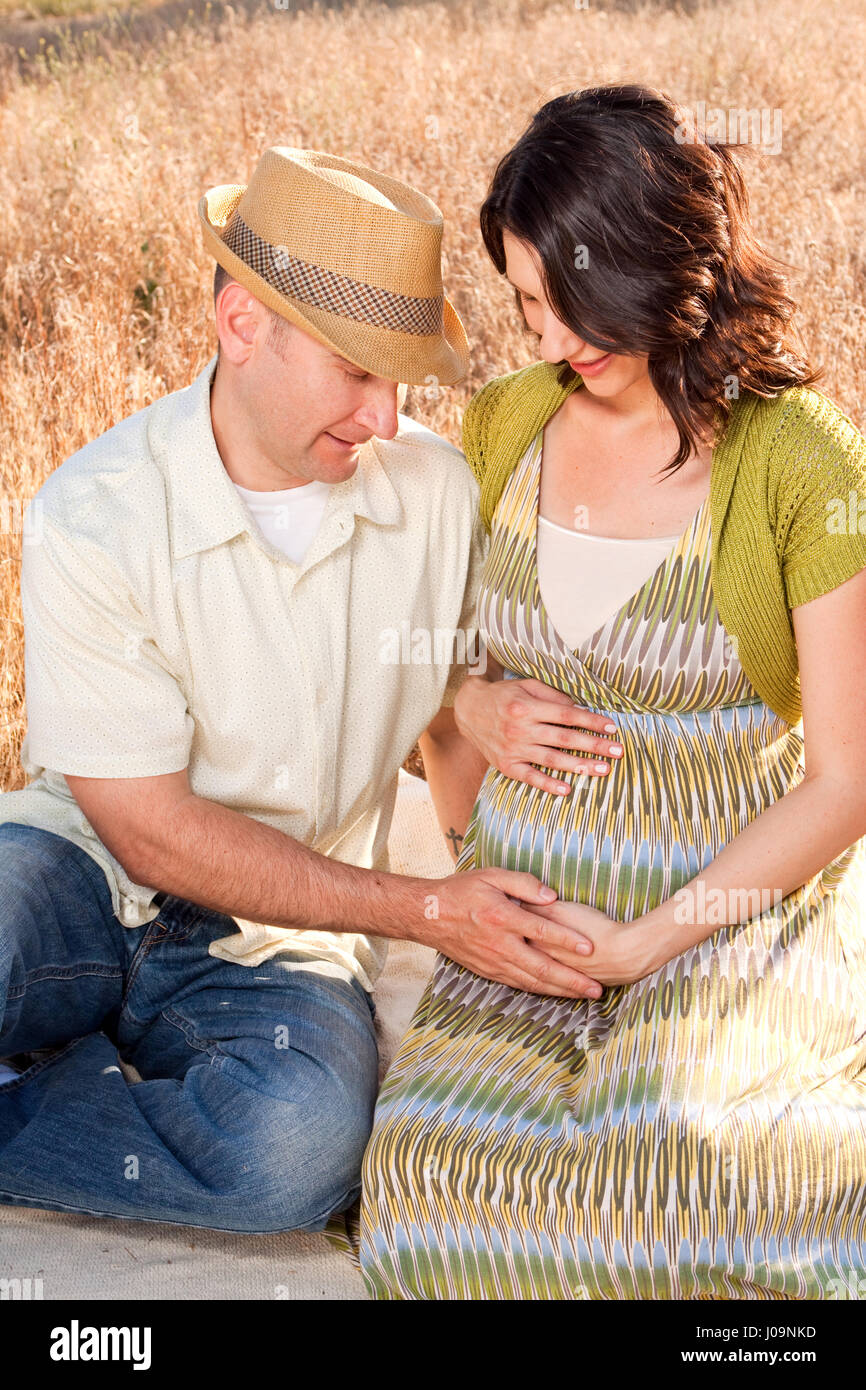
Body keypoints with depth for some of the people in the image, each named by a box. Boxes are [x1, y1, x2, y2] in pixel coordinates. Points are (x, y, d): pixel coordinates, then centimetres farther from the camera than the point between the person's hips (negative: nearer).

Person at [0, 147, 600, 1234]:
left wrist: (506, 910, -3)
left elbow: (459, 708, 12)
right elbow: (151, 830, -14)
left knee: (302, 1144, -31)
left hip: (281, 950, 3)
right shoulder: (92, 518, -14)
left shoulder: (435, 490, -3)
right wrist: (429, 911, -15)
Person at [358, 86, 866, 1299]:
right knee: (435, 1189, -21)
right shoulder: (504, 426, 5)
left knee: (664, 1166, -31)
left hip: (736, 905, -3)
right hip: (527, 907, 4)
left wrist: (650, 940, -13)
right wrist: (478, 707, -4)